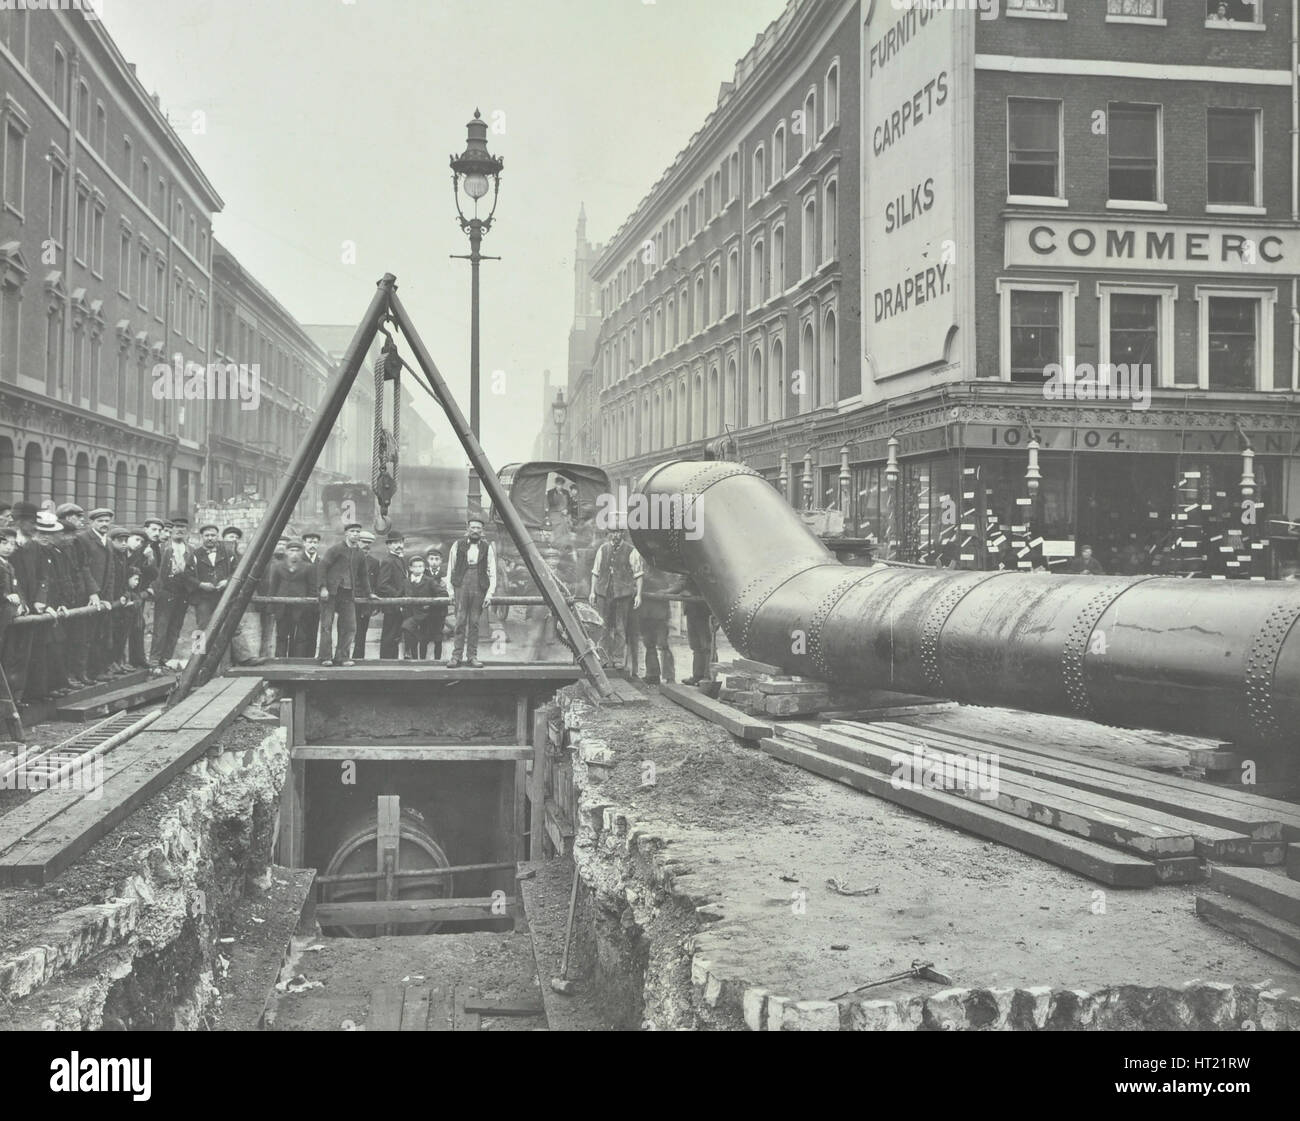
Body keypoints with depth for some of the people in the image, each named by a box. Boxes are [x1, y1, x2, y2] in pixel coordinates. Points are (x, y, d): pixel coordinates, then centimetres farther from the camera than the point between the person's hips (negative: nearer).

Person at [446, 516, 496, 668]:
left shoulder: (487, 547, 7)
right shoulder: (458, 544, 6)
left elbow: (492, 572, 7)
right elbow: (450, 569, 10)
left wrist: (489, 593, -1)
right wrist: (450, 591, 5)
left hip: (479, 588, 1)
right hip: (461, 586, -1)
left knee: (474, 622, 2)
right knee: (460, 621, -5)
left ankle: (472, 656, 7)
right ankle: (456, 655, -2)